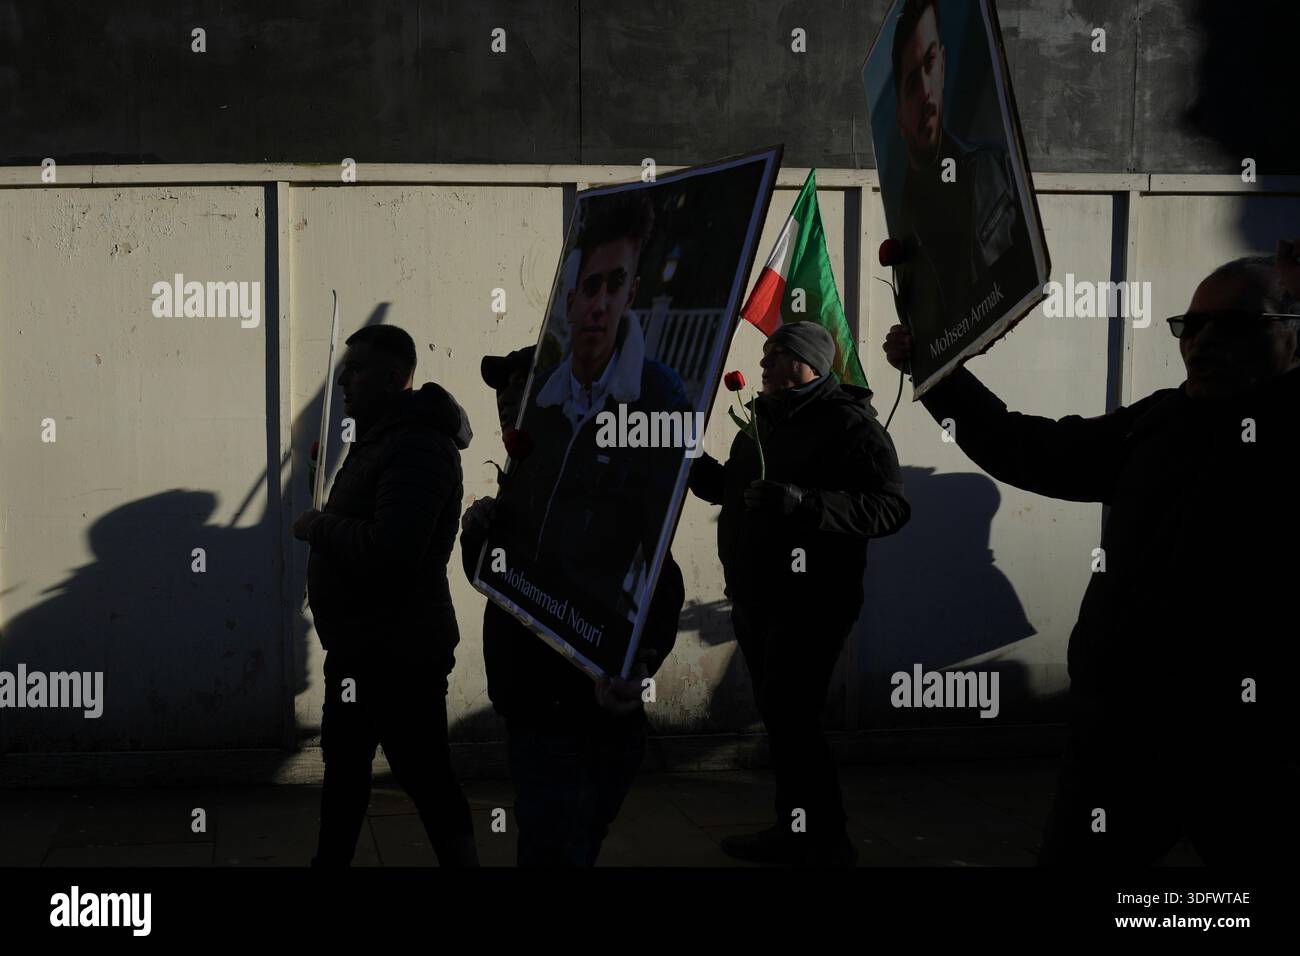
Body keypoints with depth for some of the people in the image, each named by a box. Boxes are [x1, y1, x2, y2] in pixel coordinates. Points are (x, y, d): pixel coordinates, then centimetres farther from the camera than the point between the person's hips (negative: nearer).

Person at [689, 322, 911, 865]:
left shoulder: (850, 425, -13)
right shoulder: (764, 421, 14)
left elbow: (889, 507, -24)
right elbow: (730, 489, 24)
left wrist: (803, 502, -33)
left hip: (810, 603, -9)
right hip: (754, 598, 9)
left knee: (789, 719, -10)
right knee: (778, 717, 14)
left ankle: (827, 845, 3)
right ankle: (793, 832, 26)